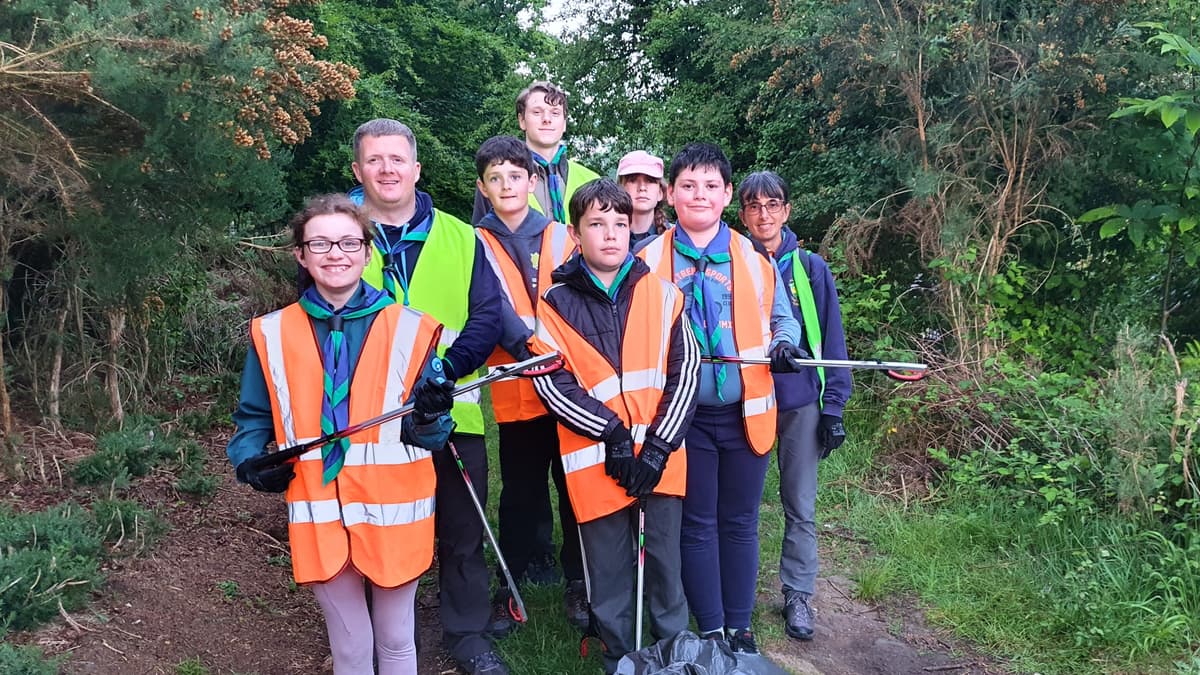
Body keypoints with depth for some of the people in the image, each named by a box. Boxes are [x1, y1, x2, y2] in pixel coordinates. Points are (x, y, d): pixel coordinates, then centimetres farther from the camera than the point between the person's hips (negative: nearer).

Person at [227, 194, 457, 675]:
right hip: (320, 516, 1)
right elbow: (255, 418, 10)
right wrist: (250, 463, -9)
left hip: (394, 512, -1)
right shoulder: (274, 334, 0)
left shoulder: (408, 329, -5)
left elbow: (432, 436, -3)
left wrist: (430, 417, -25)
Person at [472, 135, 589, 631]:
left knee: (574, 484, 6)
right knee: (520, 489, 8)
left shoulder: (560, 237, 9)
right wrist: (527, 343, -26)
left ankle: (577, 582, 21)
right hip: (516, 389, -1)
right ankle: (512, 581, 24)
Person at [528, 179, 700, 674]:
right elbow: (552, 383, -7)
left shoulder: (662, 294, 4)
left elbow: (685, 373, 0)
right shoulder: (555, 305, 0)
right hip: (596, 463, -1)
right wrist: (612, 432, -15)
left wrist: (658, 445, -9)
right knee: (610, 575, 10)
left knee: (665, 564, 12)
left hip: (660, 459, 1)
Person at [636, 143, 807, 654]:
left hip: (744, 412, 1)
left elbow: (780, 317, 12)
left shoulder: (754, 257, 5)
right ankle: (710, 630, 22)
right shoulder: (649, 259, 2)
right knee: (697, 524, 7)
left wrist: (784, 344, -9)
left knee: (740, 522, 11)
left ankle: (740, 628, 26)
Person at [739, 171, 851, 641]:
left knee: (800, 505, 7)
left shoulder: (811, 269, 0)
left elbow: (831, 341, 1)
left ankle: (798, 595, 20)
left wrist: (833, 407, -2)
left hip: (800, 401, 0)